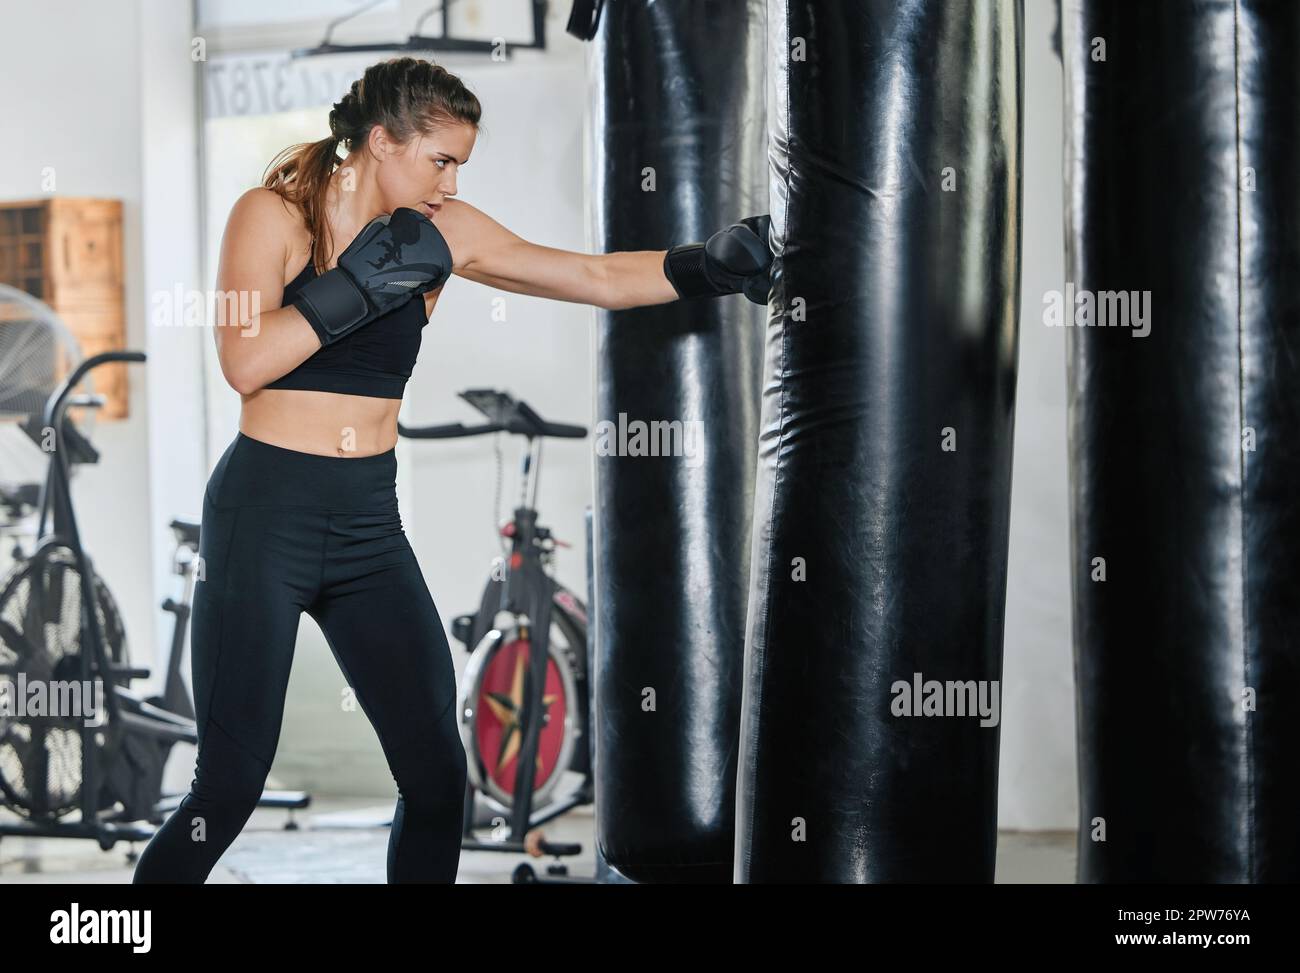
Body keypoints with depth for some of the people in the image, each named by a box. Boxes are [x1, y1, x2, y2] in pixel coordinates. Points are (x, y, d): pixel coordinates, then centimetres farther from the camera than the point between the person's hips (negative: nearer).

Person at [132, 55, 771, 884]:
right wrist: (361, 285, -18)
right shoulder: (273, 217, -7)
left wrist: (713, 264, -9)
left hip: (369, 524, 5)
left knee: (438, 775, 2)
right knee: (231, 784, -9)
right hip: (265, 512, -5)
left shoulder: (443, 234, 4)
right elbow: (244, 363, -20)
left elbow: (600, 278, 3)